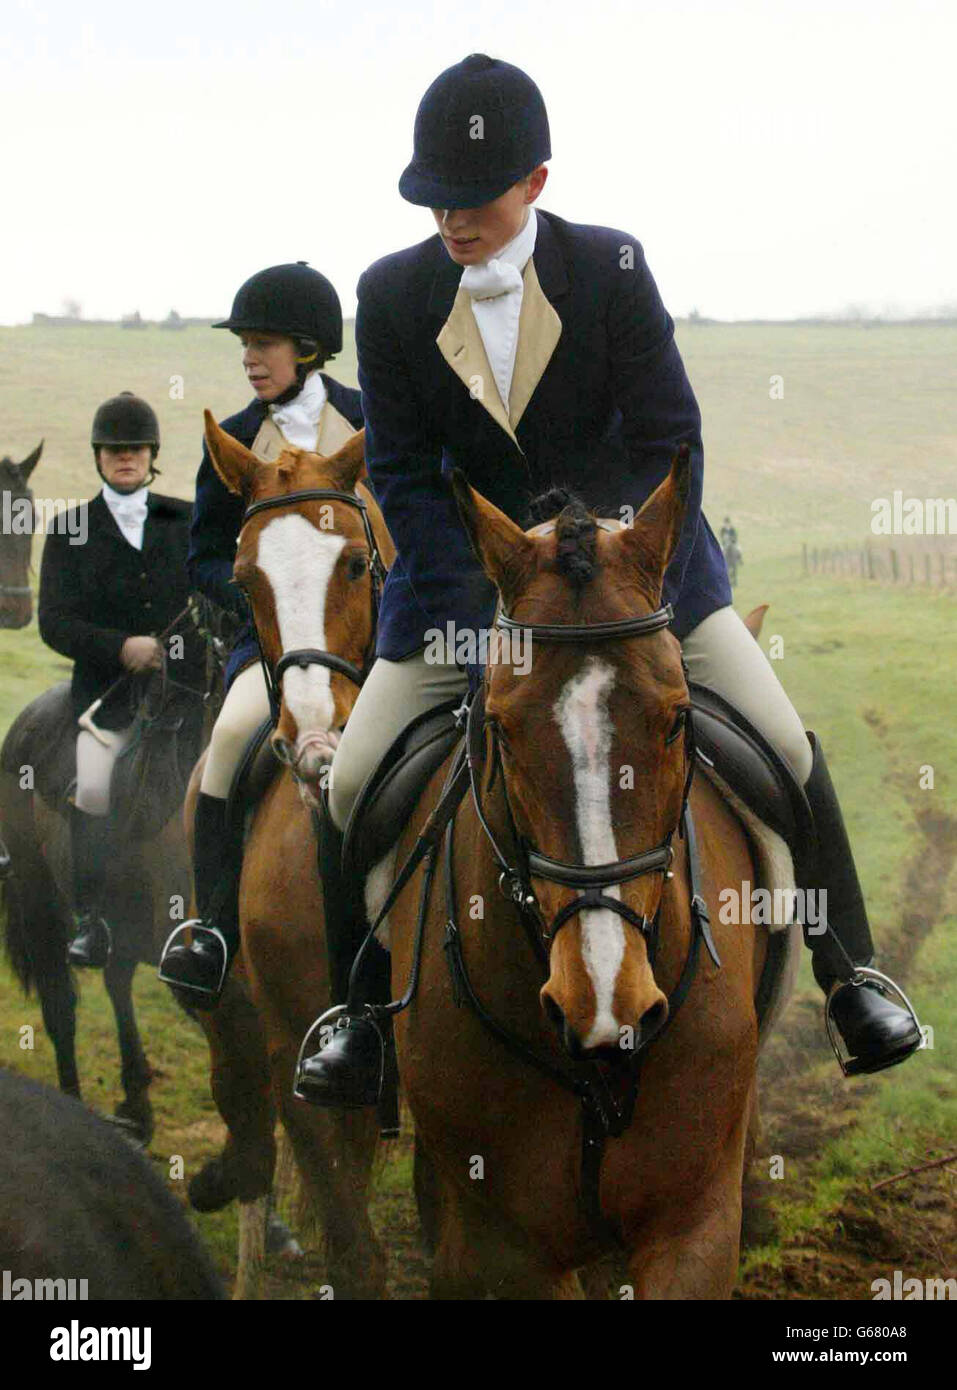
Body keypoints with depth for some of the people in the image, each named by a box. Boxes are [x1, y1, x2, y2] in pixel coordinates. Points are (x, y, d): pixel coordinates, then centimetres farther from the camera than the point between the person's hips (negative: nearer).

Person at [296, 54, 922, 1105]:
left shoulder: (611, 270, -13)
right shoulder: (393, 295, -10)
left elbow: (668, 444, -11)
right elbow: (402, 475, -8)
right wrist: (481, 619, -19)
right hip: (463, 578, 1)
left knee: (784, 748, -7)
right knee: (352, 783, -7)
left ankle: (849, 975, 12)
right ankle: (366, 1007, 14)